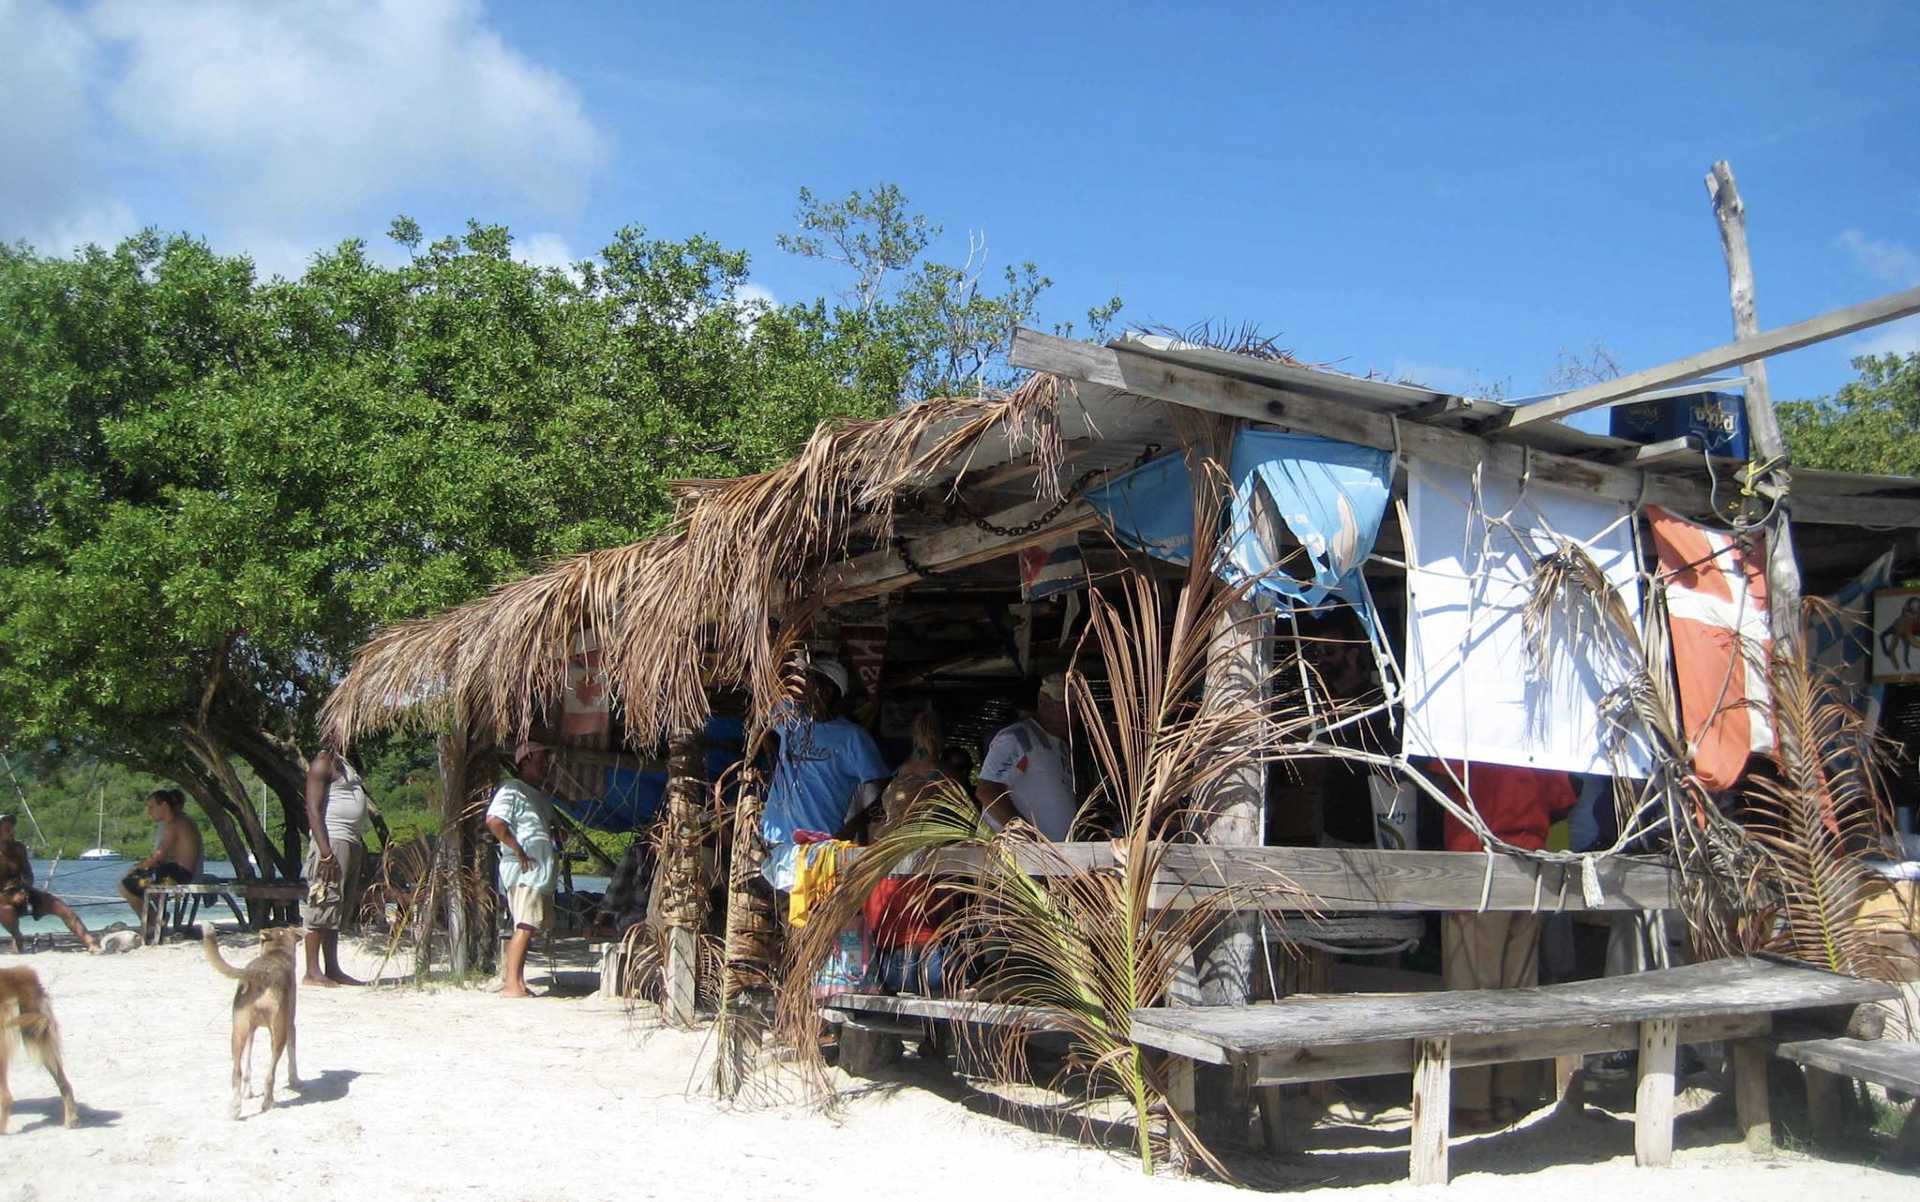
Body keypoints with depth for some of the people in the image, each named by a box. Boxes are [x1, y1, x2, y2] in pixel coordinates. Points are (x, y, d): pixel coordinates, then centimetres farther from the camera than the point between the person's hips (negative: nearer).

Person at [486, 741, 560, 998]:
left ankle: (515, 980, 16)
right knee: (525, 926, -14)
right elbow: (493, 820, -21)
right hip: (524, 871, -10)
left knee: (528, 928, 11)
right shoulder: (512, 789, -7)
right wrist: (517, 849, -20)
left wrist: (554, 836, 11)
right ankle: (512, 985, -14)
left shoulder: (541, 796, 22)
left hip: (541, 872, 10)